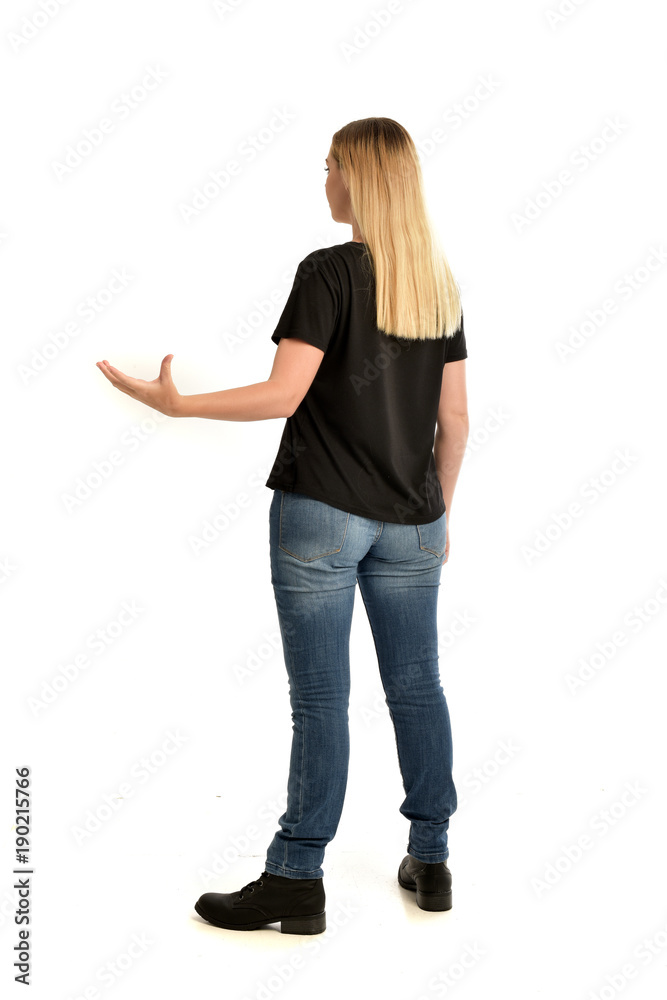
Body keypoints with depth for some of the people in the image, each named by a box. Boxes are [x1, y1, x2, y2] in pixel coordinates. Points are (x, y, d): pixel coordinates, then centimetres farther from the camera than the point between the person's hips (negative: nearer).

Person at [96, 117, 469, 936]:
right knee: (416, 686, 13)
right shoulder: (439, 282, 8)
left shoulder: (330, 272, -10)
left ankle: (296, 880, 10)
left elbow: (282, 396, -18)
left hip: (321, 514, -5)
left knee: (319, 699, 0)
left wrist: (175, 403, -9)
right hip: (410, 522, 6)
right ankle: (430, 861, 24)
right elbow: (454, 420, 9)